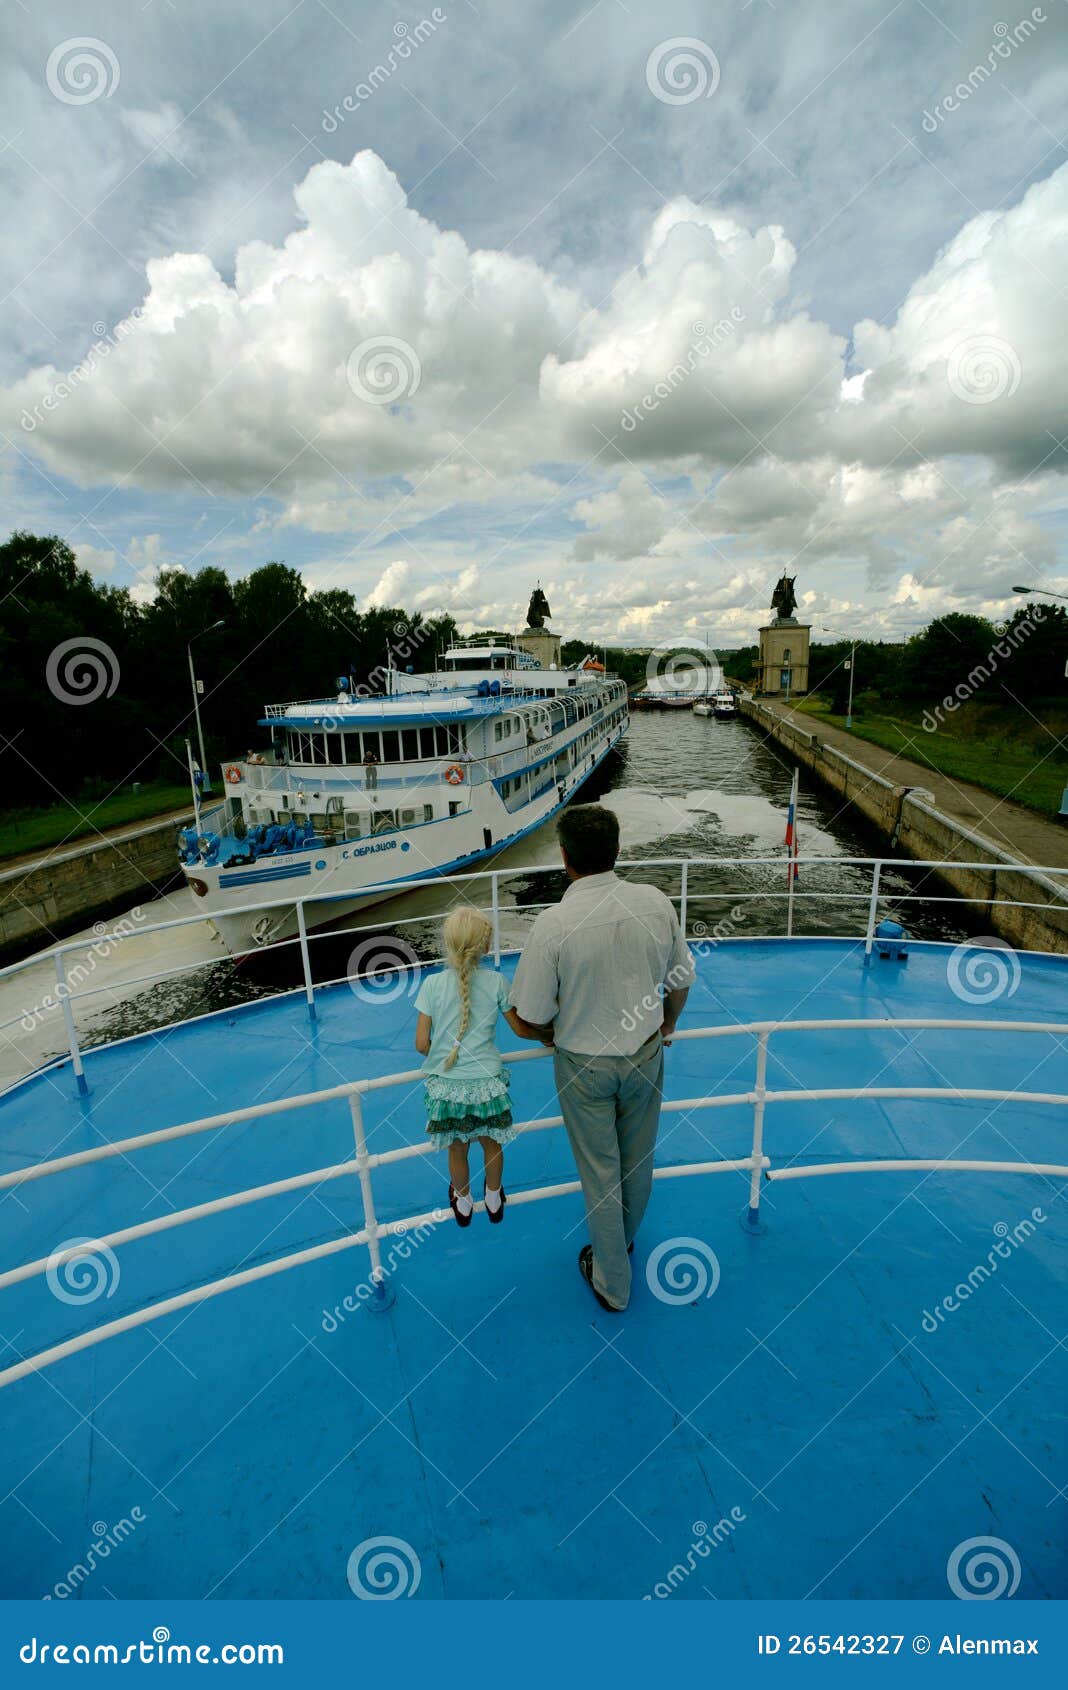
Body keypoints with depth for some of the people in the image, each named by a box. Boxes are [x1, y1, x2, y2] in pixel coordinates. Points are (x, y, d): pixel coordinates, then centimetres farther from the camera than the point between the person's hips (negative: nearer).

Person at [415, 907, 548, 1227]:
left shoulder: (432, 984, -9)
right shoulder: (496, 982, -8)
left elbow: (421, 1044, -7)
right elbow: (521, 1029, 1)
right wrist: (548, 1035, 20)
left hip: (446, 1085, 0)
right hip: (487, 1083, 0)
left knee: (457, 1150, 23)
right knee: (492, 1145, 25)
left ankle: (463, 1204, 47)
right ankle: (494, 1200, 48)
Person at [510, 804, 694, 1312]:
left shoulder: (555, 923, -27)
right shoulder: (656, 903, -15)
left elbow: (532, 1014, -18)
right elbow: (681, 980, 0)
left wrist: (555, 1033, 5)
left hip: (585, 1065, -4)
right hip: (646, 1055, 4)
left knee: (600, 1171, 17)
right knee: (638, 1159, 26)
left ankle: (612, 1283, 38)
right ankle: (624, 1240, 54)